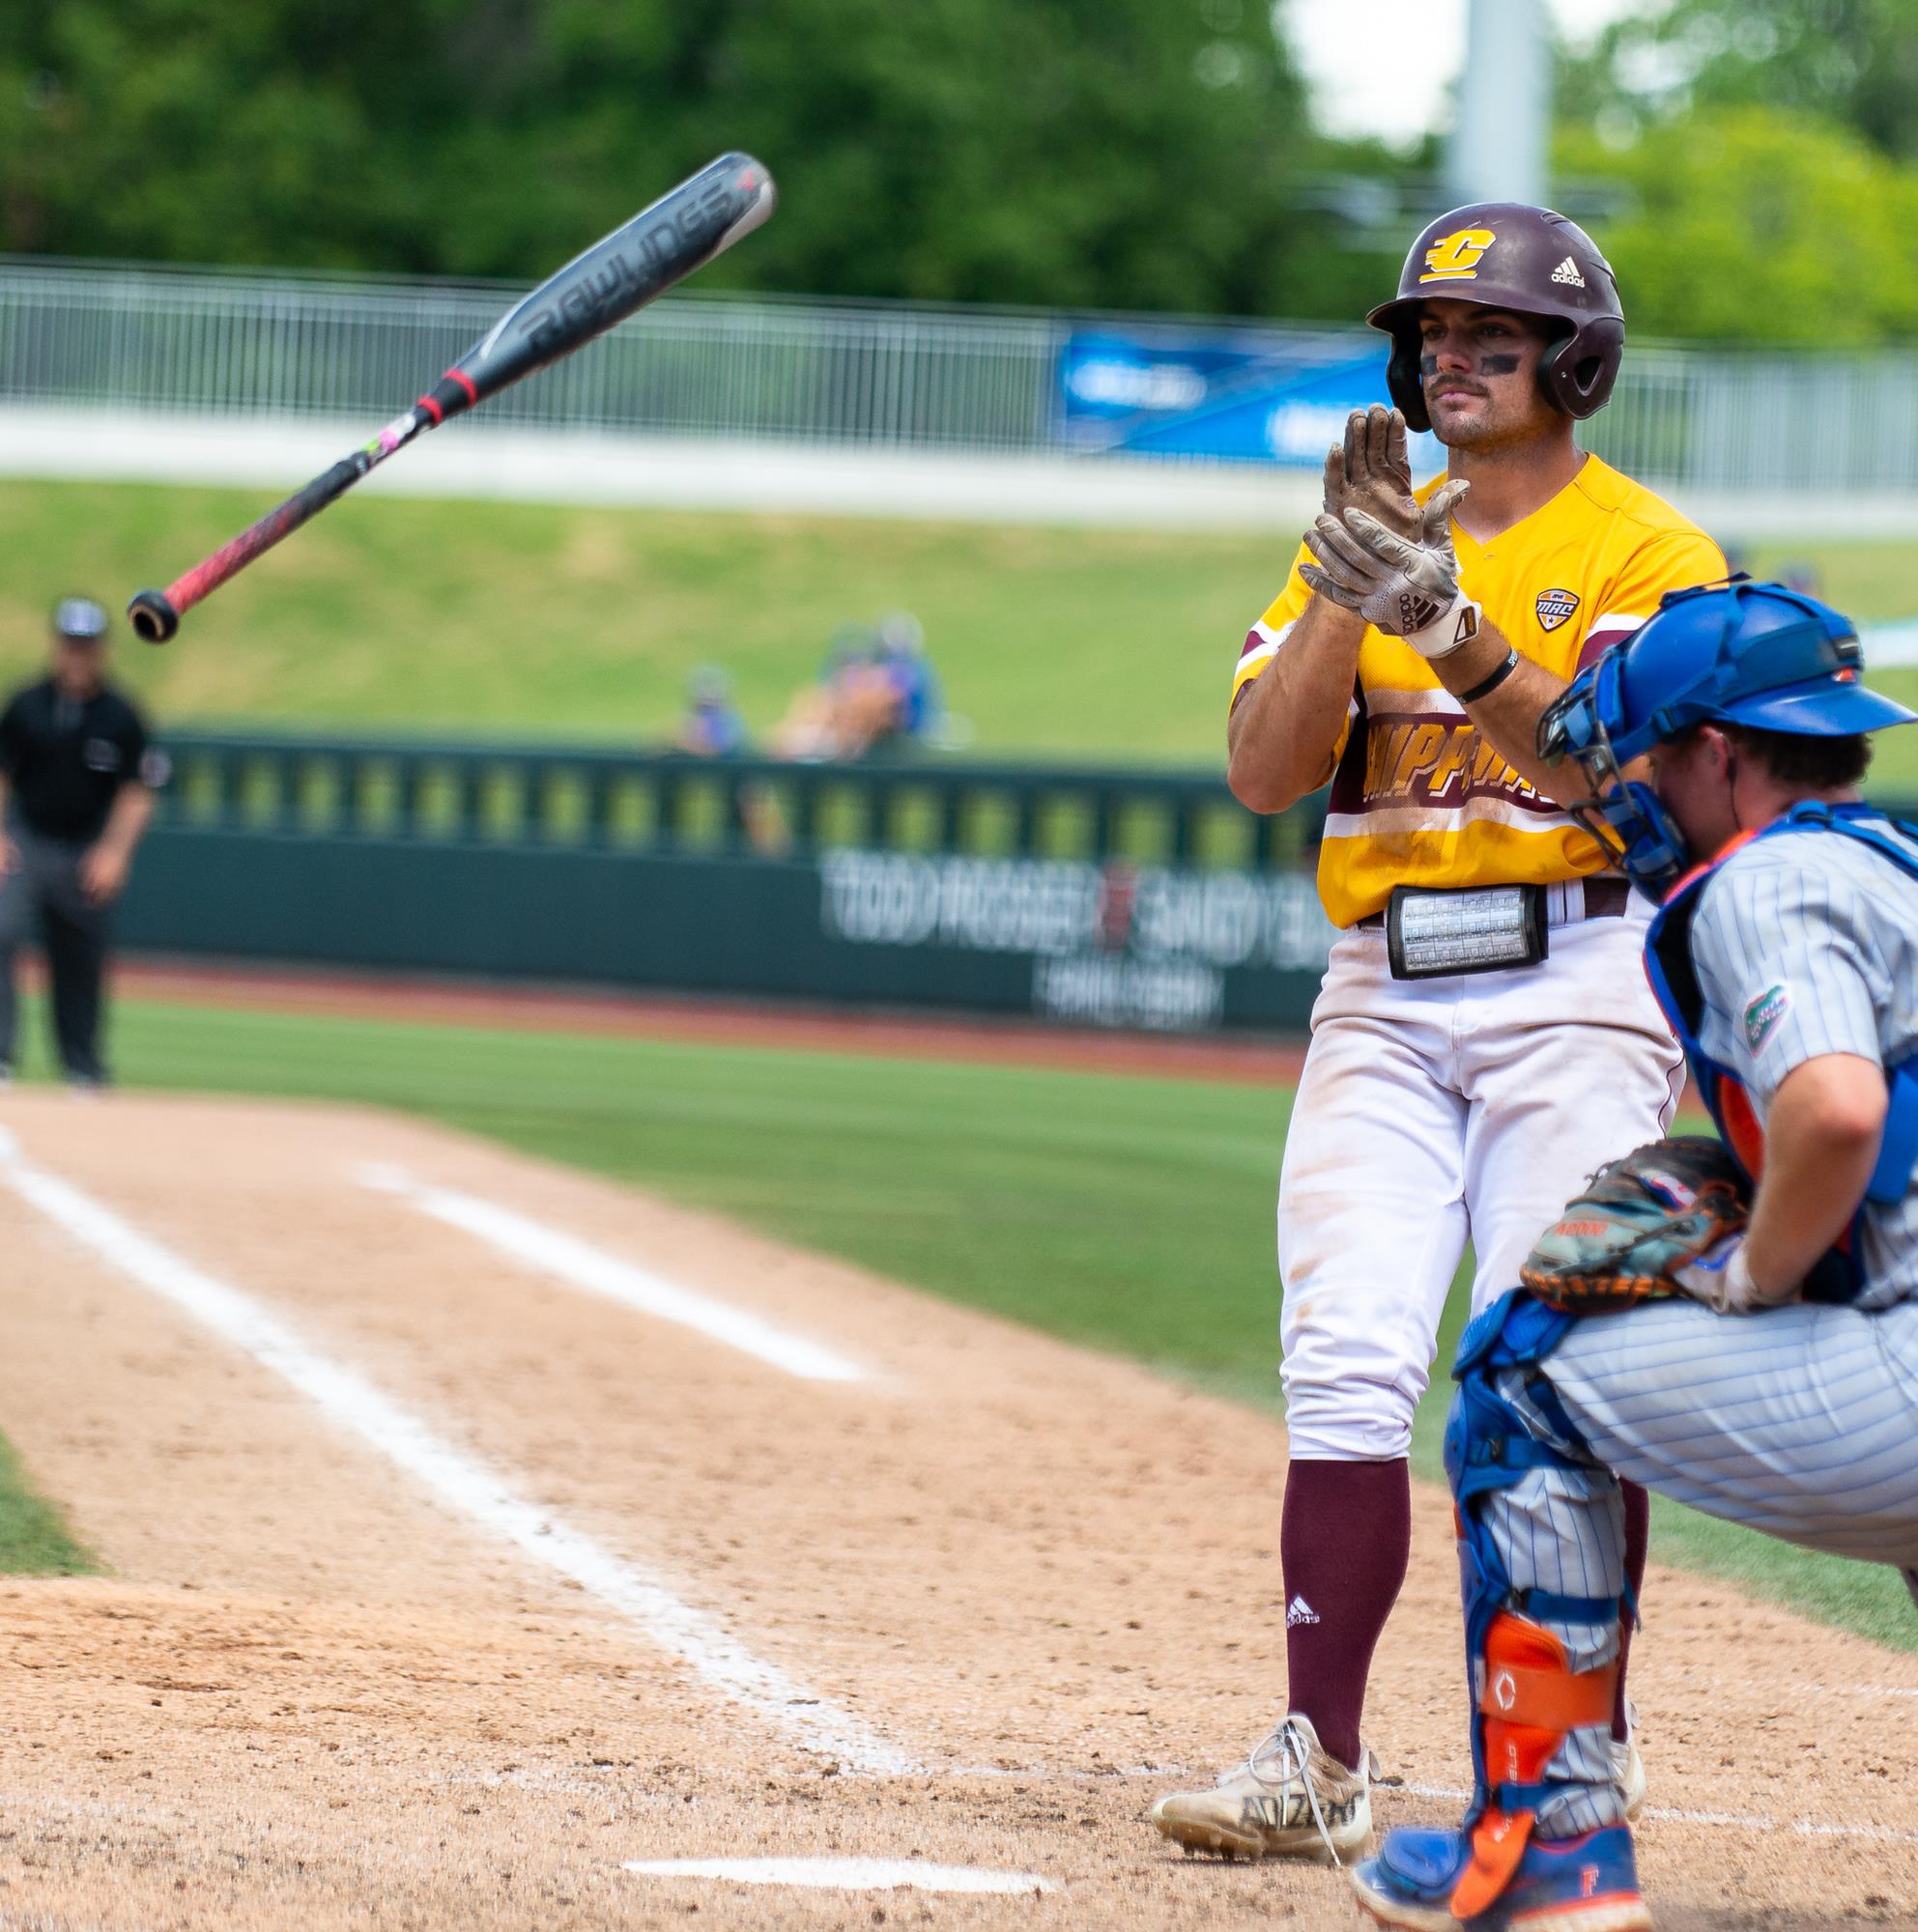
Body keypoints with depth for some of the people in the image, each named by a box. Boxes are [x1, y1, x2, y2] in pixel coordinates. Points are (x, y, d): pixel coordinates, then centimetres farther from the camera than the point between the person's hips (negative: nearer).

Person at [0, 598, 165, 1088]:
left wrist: (115, 852, -14)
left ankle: (83, 1067, 18)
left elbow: (137, 792, -1)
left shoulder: (121, 718, -3)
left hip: (87, 854, 0)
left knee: (80, 962, 5)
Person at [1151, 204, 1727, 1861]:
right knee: (1346, 1369, -6)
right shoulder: (1361, 549, 15)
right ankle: (1320, 1761, -7)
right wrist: (1349, 589, -9)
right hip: (1382, 992, 4)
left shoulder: (1651, 553, 0)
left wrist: (1458, 635, -26)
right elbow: (1264, 774, 2)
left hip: (1575, 983, -4)